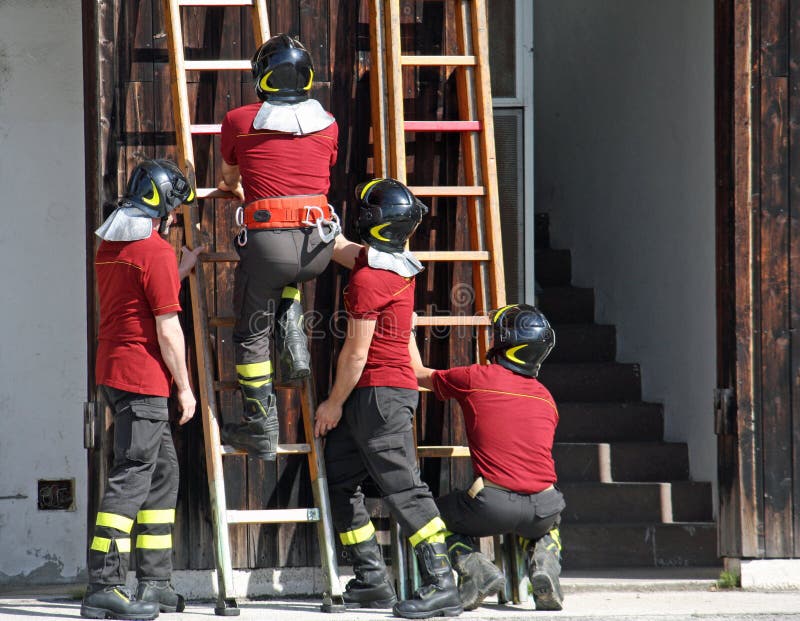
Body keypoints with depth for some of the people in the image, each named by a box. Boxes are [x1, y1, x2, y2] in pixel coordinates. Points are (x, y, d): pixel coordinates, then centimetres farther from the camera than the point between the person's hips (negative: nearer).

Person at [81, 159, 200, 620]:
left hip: (113, 371, 9)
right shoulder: (157, 251, -14)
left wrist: (185, 267, 26)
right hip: (143, 376, -9)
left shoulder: (109, 247, 13)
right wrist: (185, 388, -7)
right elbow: (168, 330, -15)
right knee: (133, 476, -10)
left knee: (163, 472, 15)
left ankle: (155, 583, 16)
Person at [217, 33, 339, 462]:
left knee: (252, 334, 12)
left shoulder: (240, 122, 3)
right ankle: (294, 342, 16)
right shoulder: (327, 124, 10)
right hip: (319, 243, 4)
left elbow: (229, 178, 23)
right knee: (287, 279, 38)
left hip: (268, 238, -4)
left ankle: (260, 430, 15)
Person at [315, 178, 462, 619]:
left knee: (402, 487, -12)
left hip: (380, 391, -10)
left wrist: (334, 403, -6)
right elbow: (338, 247, 27)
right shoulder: (398, 263, 10)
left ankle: (441, 584, -15)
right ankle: (372, 581, 14)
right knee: (338, 480, 13)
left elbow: (356, 353, -16)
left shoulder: (367, 279, -18)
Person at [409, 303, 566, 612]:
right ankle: (544, 564, 7)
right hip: (543, 510, 3)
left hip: (492, 505, -3)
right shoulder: (546, 398, 15)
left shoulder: (474, 378, 4)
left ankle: (475, 570, 1)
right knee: (548, 524, 40)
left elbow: (419, 374, 23)